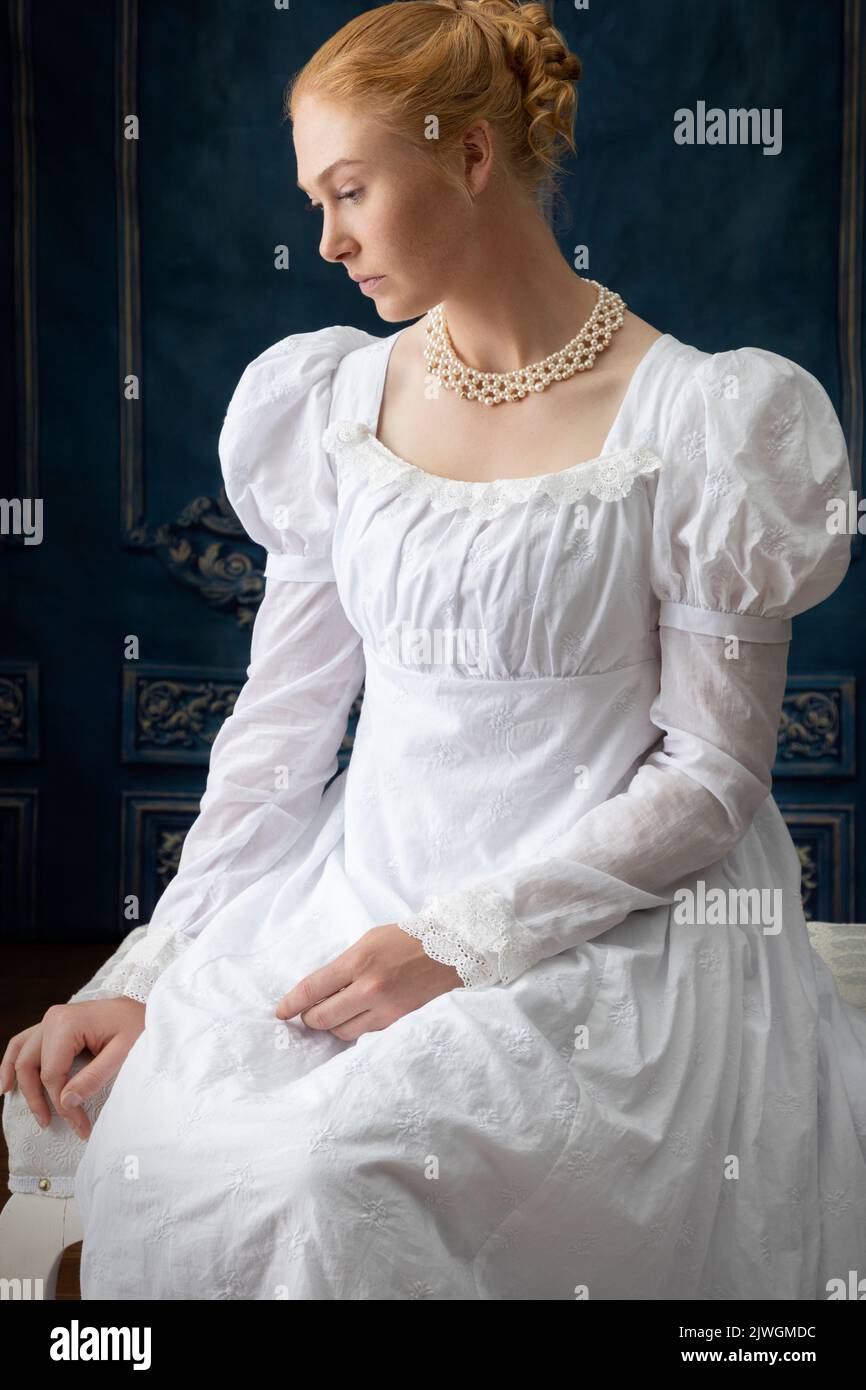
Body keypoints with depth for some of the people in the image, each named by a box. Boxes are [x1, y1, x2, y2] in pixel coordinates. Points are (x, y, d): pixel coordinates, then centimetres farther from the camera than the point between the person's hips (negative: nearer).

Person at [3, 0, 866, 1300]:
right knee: (150, 1149, -22)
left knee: (345, 1164, -29)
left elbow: (712, 777, -7)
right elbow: (279, 729, 10)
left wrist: (463, 943, -15)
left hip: (597, 929, -4)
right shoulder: (334, 404, 9)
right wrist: (151, 983, 1)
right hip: (356, 892, 4)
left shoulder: (693, 421, -6)